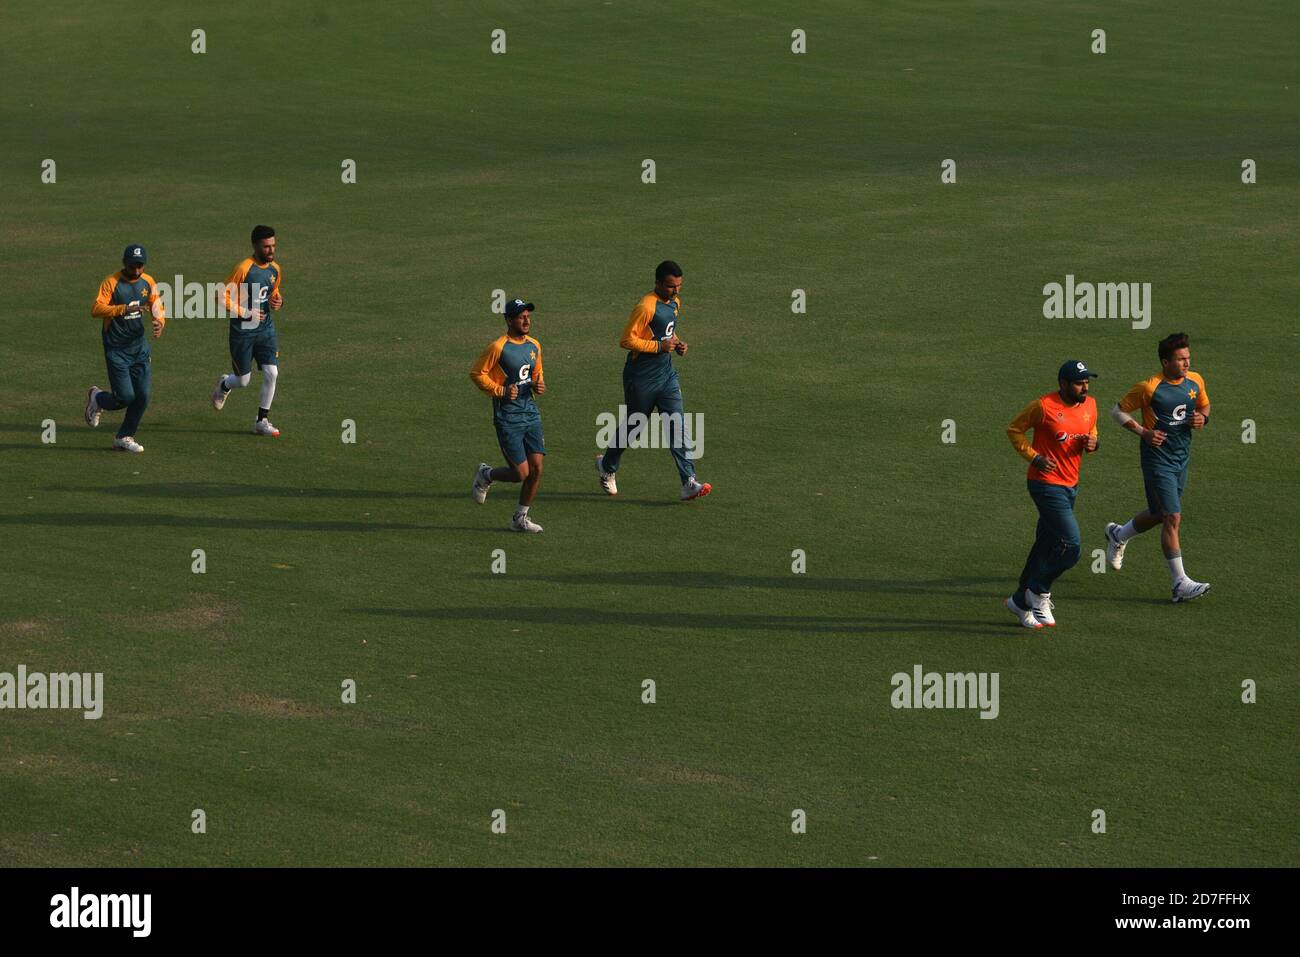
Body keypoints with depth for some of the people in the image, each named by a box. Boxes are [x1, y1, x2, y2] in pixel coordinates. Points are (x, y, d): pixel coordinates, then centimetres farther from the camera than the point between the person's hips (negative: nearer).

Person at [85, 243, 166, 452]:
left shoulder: (148, 282, 5)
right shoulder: (111, 283, -13)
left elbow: (157, 307, 12)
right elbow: (96, 309, -24)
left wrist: (159, 322, -12)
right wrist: (124, 309, -36)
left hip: (139, 347, 6)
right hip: (116, 349, -6)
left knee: (142, 396, 1)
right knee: (125, 396, -10)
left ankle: (125, 438, 18)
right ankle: (97, 398, 23)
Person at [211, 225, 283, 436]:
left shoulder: (275, 269, 3)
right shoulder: (244, 269, -17)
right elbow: (223, 296, -15)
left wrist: (278, 300, -1)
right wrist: (246, 313, -21)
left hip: (266, 329, 5)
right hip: (242, 331, -5)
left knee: (272, 373, -8)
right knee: (243, 380, 3)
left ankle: (262, 421, 5)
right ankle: (224, 385, 41)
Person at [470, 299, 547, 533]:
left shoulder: (534, 346, 9)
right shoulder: (498, 347, -12)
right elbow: (477, 373, -8)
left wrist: (539, 386, 2)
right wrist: (500, 391, -18)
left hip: (531, 413, 6)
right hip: (508, 417, -6)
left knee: (537, 469, 0)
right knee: (521, 473, -9)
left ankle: (521, 518, 17)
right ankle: (485, 475, 22)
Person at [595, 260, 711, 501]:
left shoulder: (674, 303, 8)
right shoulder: (646, 307, -20)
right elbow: (627, 340, -21)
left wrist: (677, 344, 5)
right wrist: (660, 346, -21)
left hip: (666, 375, 7)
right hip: (641, 379, -7)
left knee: (677, 426, -5)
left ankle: (688, 483, -11)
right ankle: (606, 465, 36)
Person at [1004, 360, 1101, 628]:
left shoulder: (1089, 405, 4)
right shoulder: (1044, 406, -15)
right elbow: (1014, 429, -4)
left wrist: (1092, 443, -3)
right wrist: (1034, 457, -14)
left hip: (1071, 485, 8)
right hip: (1046, 484, -8)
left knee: (1046, 545, 15)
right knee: (1070, 545, -15)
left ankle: (1021, 601, 27)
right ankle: (1039, 593, 4)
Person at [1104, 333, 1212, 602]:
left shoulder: (1195, 382, 2)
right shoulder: (1149, 388, -16)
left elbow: (1204, 405, 20)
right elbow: (1118, 411, -6)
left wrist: (1202, 418, -3)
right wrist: (1144, 432, -18)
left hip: (1181, 459, 7)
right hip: (1158, 460, -7)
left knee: (1159, 515, 19)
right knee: (1173, 518, -12)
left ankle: (1118, 535, 48)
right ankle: (1180, 583, -9)